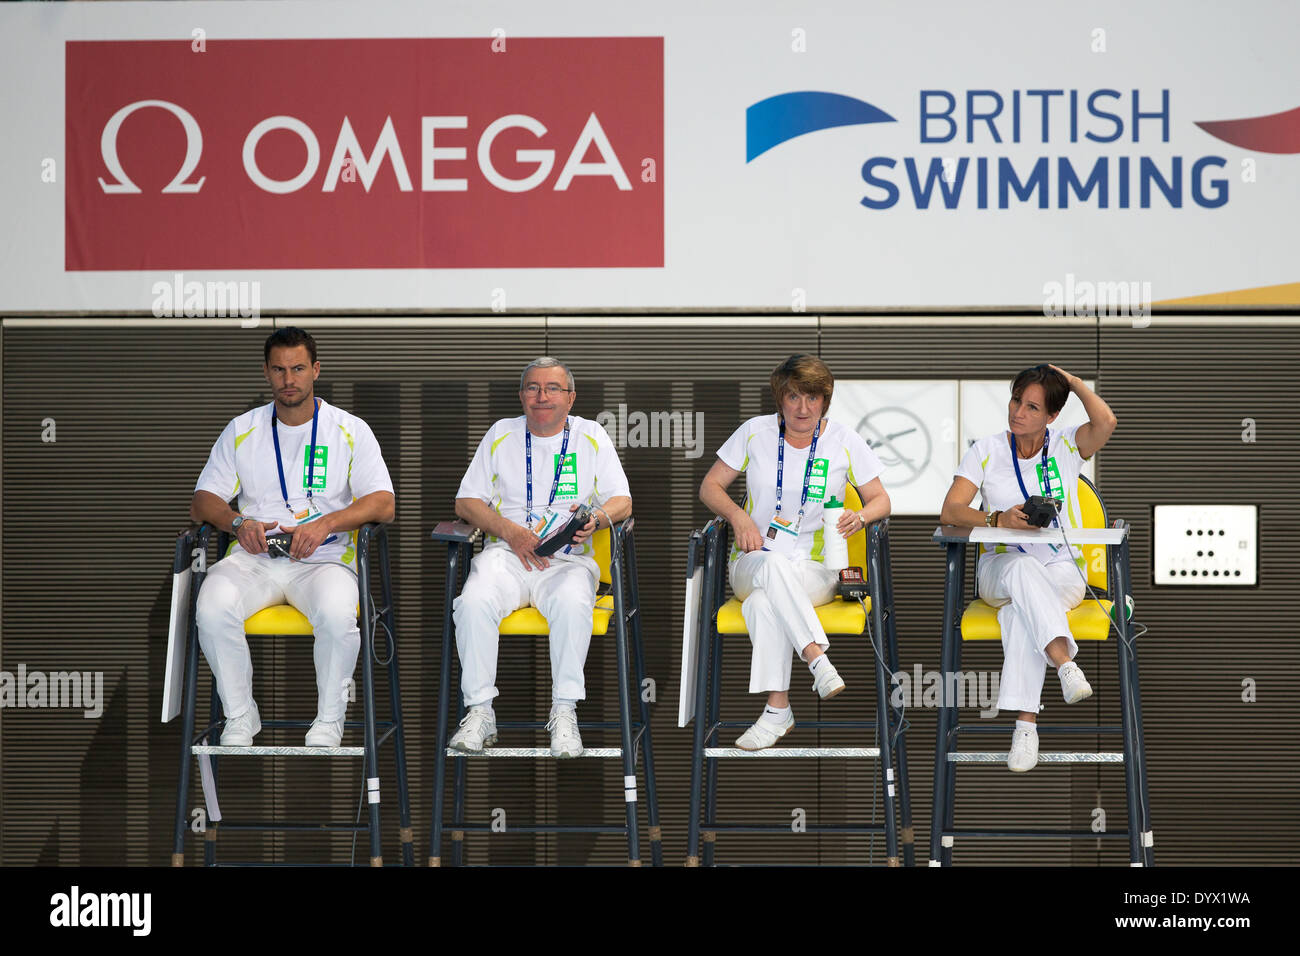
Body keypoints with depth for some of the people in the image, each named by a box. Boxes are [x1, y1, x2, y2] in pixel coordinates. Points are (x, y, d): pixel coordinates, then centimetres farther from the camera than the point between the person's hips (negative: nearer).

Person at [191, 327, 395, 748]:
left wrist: (326, 523, -20)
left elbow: (383, 504, -3)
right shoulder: (241, 430, 15)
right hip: (253, 556, 2)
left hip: (323, 557, -2)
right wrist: (238, 522, -14)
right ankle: (239, 716, -10)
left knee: (337, 614, -36)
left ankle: (330, 718, -11)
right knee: (213, 608, -31)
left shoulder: (350, 430, 8)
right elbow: (202, 502, 9)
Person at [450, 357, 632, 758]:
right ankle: (479, 712, -25)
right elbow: (466, 501, 11)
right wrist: (509, 531, -8)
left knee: (572, 603, -37)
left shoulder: (591, 436, 14)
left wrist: (594, 519, -16)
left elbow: (622, 501, 8)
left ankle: (564, 713, -29)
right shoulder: (501, 435, 16)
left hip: (569, 559, -1)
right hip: (506, 554, 1)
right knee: (475, 601, -33)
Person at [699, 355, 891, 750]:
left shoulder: (844, 441, 6)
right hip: (751, 565, 1)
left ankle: (777, 710, -41)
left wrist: (860, 517, -14)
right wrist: (738, 515, -9)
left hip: (815, 570, -1)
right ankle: (819, 661, -48)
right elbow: (710, 486, 11)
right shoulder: (755, 432, 7)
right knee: (773, 564, -40)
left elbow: (881, 499, 10)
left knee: (763, 601, -37)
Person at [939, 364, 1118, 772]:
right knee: (1023, 569, -38)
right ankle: (1066, 665, -55)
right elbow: (950, 512, -7)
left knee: (1020, 610, -36)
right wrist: (998, 519, -25)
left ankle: (1025, 723, -43)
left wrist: (1072, 380, -6)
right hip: (999, 567, 1)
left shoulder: (1066, 445, 4)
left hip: (1063, 570, -1)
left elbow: (1106, 423, -20)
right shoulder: (987, 451, 4)